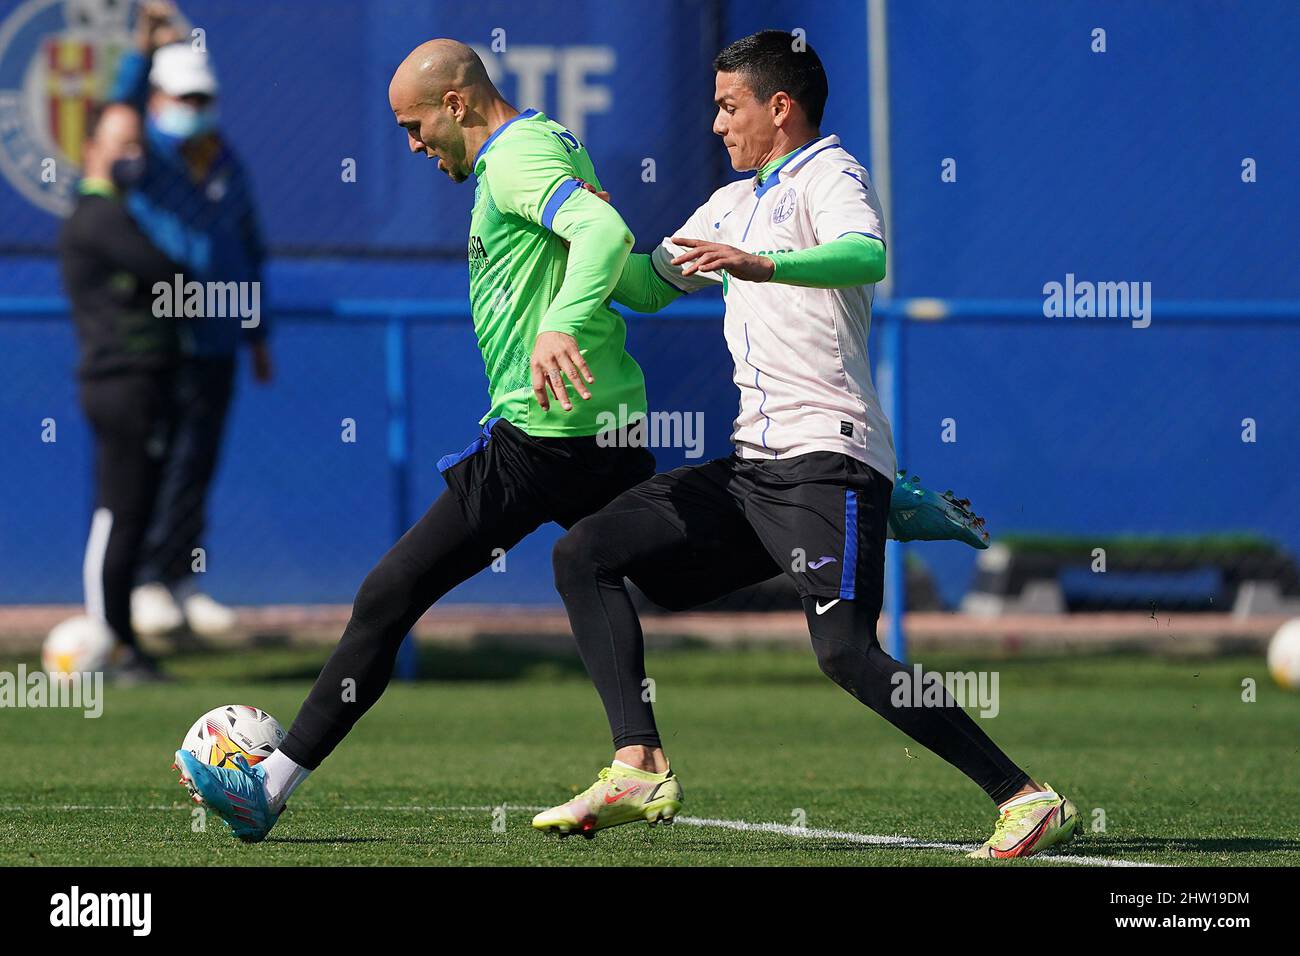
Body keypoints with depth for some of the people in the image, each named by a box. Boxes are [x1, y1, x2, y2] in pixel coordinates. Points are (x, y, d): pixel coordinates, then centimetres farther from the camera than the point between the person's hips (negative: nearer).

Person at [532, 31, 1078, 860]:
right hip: (754, 465, 9)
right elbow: (649, 286, 35)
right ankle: (640, 769, -5)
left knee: (847, 652, -22)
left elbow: (868, 257, -27)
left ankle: (1028, 800, -18)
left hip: (829, 458, -9)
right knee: (585, 554, 3)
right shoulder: (733, 204, 23)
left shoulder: (830, 175, -4)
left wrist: (762, 265, -43)